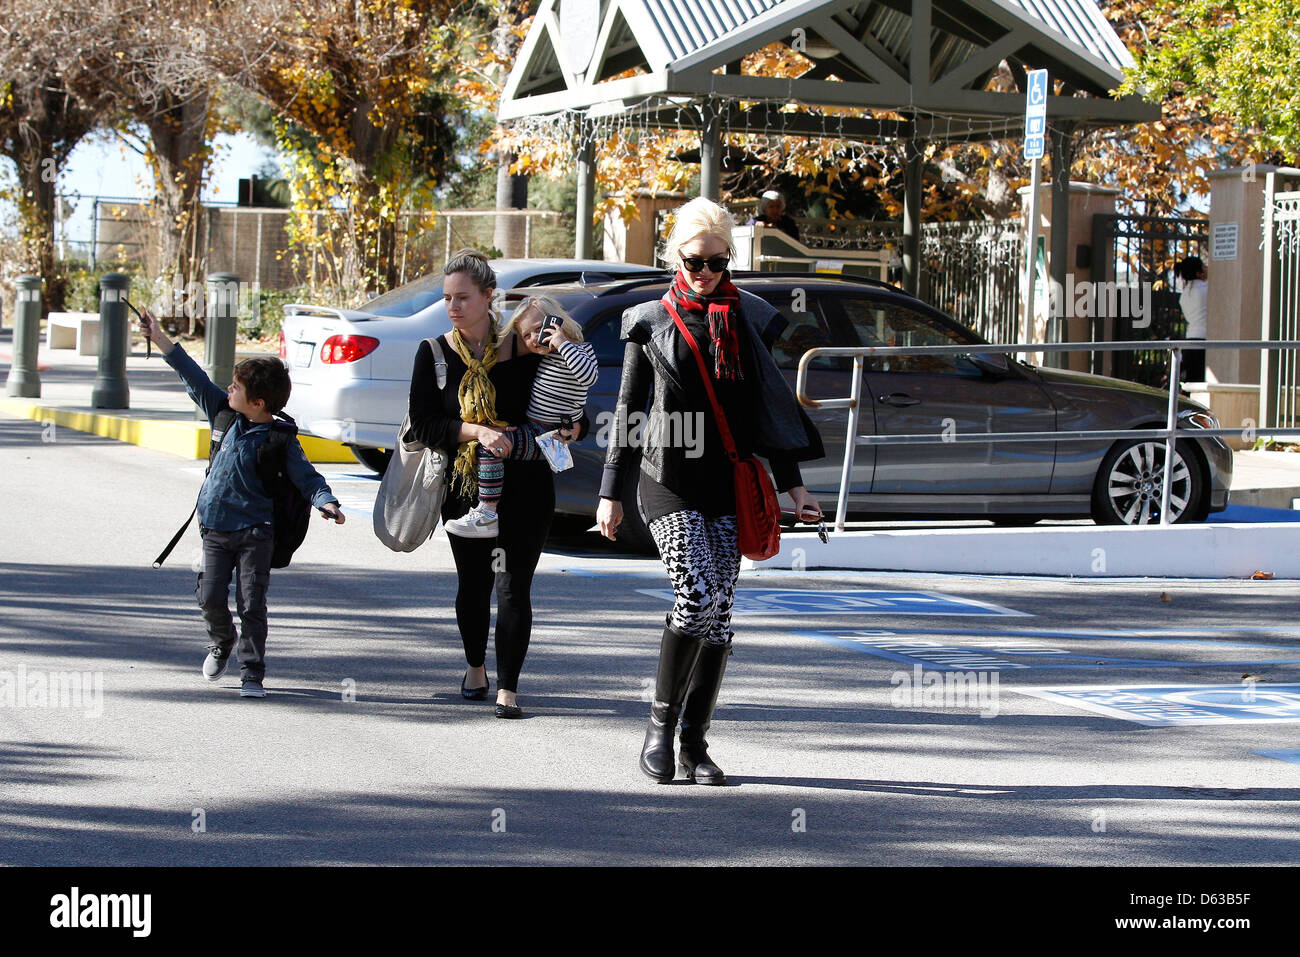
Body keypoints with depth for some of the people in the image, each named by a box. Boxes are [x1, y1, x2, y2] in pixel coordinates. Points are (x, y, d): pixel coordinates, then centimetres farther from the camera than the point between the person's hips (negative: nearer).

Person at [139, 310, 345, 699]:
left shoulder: (279, 440, -10)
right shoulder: (224, 415, 4)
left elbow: (306, 476, -12)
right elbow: (194, 377, 10)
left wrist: (326, 502, -33)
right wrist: (159, 337, 13)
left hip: (255, 532, -4)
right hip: (215, 530, 4)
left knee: (252, 604, -7)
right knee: (211, 597, -1)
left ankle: (252, 674, 1)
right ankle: (222, 642, 29)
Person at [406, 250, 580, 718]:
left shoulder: (522, 349, -4)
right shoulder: (435, 354, 0)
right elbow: (422, 424, -6)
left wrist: (570, 429, -17)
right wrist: (476, 431, -19)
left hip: (524, 488, -2)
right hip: (464, 488, 2)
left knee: (513, 587, -8)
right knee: (473, 584, 14)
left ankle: (508, 688, -1)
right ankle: (475, 668, 37)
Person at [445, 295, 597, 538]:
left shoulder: (578, 351, -8)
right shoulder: (545, 355, 16)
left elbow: (589, 377, -31)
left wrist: (563, 344, -27)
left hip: (547, 437, -10)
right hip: (534, 431, 10)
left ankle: (487, 514, -30)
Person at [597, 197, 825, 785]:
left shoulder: (747, 321, 10)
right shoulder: (651, 323, 4)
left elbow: (768, 407, 15)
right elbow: (628, 411, 7)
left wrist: (792, 484, 11)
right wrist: (611, 493, 5)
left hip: (730, 483, 3)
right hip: (669, 479, -3)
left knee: (719, 612, -1)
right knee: (697, 595, -19)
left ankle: (695, 745, 7)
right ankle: (660, 724, -3)